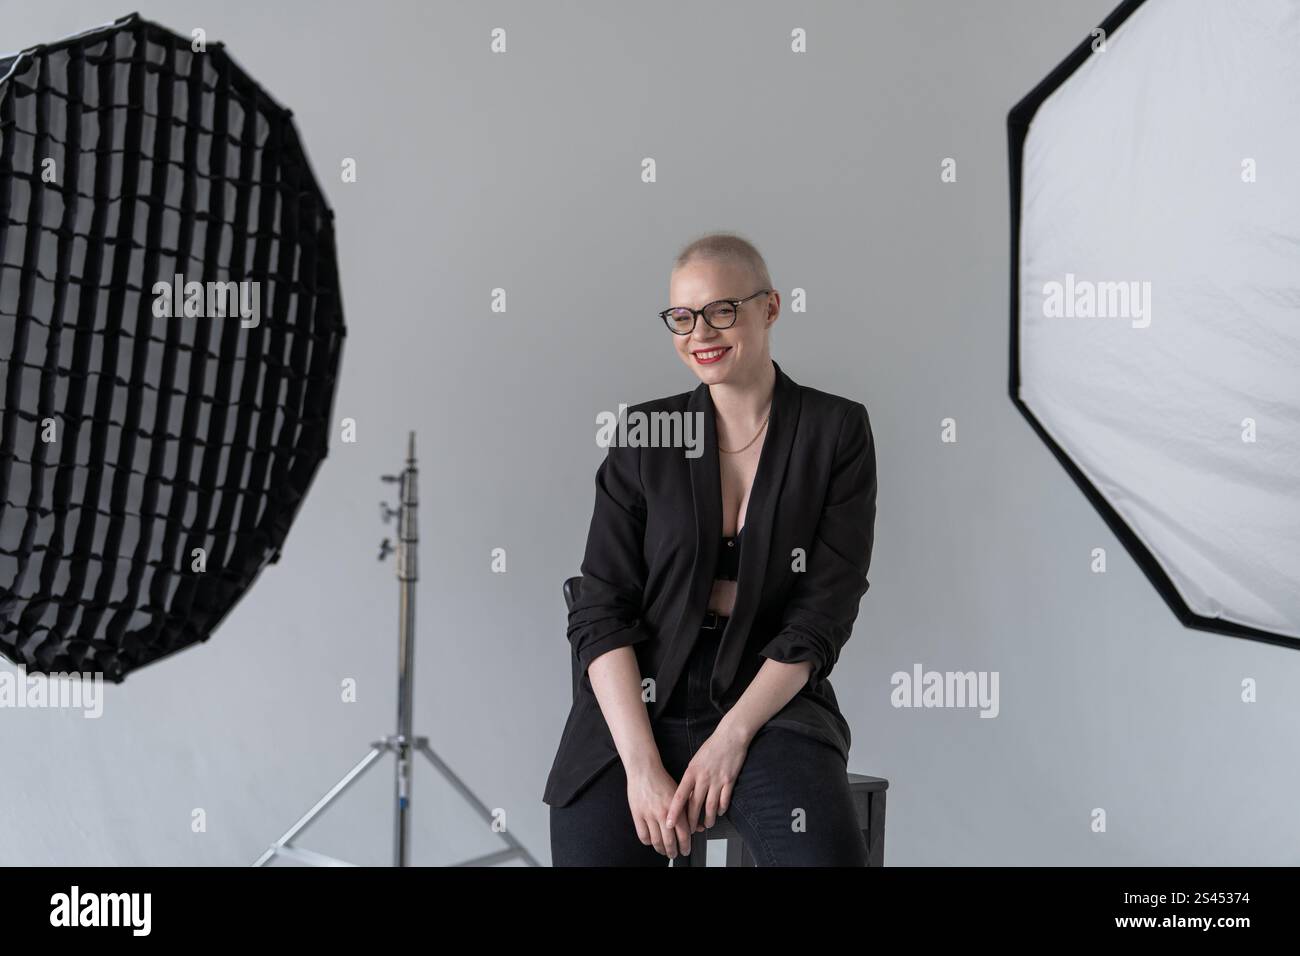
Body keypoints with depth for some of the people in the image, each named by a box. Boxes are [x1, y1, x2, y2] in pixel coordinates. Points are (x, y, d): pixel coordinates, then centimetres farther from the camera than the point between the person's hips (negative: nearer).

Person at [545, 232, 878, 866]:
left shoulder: (837, 430, 4)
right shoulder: (643, 435, 8)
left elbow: (823, 613, -1)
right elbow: (601, 611, 1)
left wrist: (731, 738, -12)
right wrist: (642, 766, -12)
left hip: (771, 702, -1)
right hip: (637, 707, 2)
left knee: (824, 854, -30)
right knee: (593, 850, -22)